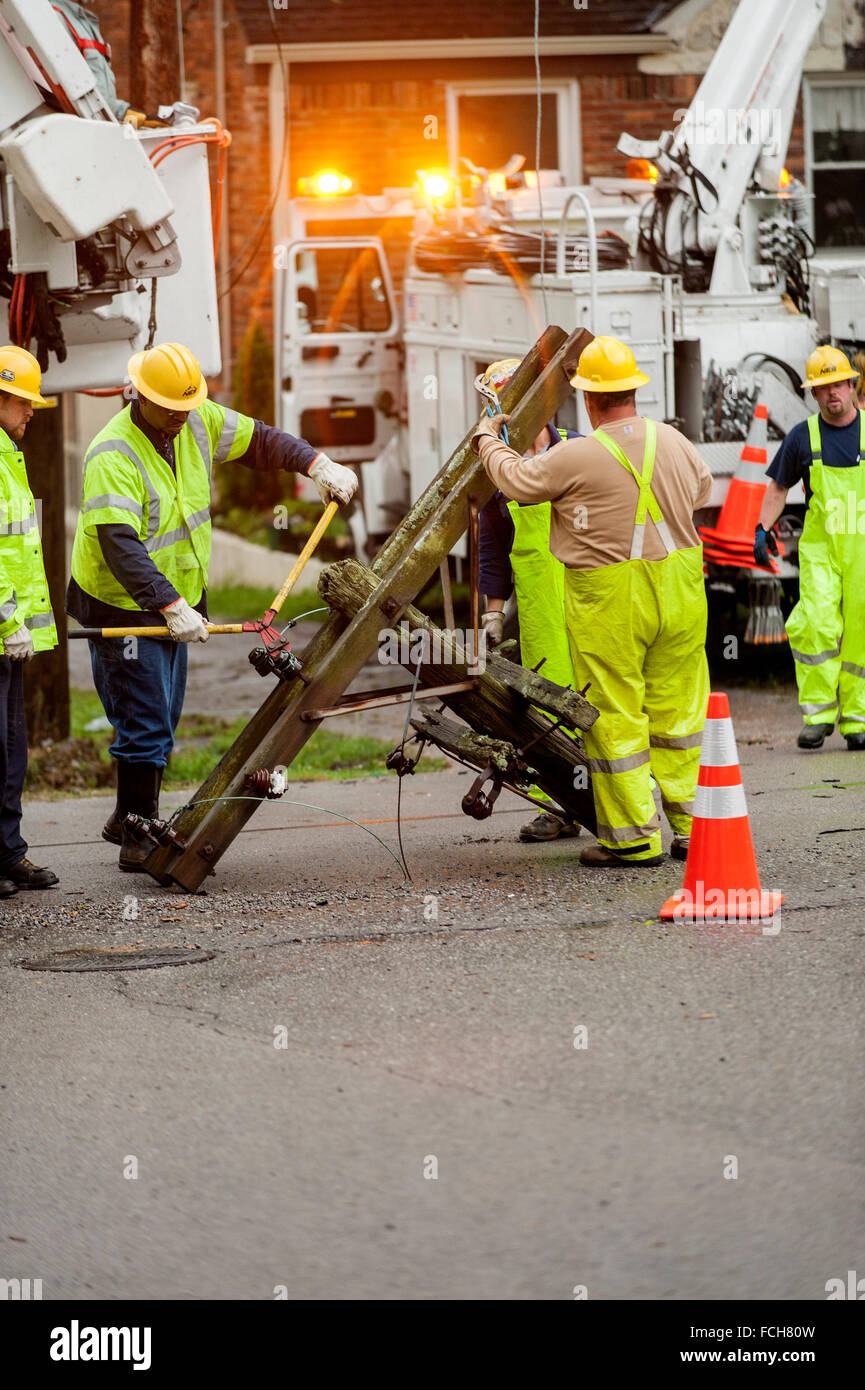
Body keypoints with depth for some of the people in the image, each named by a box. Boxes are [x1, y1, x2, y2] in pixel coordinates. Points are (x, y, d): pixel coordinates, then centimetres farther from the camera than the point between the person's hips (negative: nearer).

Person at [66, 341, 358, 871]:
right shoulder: (113, 457, -27)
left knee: (163, 722, 17)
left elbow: (259, 440, 12)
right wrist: (171, 606, -43)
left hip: (177, 604, 8)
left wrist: (318, 465, -2)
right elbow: (120, 547, -35)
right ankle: (138, 840, 2)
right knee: (145, 727, -7)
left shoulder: (199, 424, -3)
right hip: (122, 610, -8)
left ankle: (129, 820, 32)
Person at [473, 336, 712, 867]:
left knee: (615, 717, 4)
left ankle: (635, 837, 8)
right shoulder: (673, 442, 1)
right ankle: (691, 824, 19)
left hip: (610, 603, -5)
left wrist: (488, 440, 20)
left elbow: (518, 480, 2)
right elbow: (703, 488, 22)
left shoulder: (576, 457, -15)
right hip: (678, 593, 5)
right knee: (676, 708, 14)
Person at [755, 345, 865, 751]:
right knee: (816, 625, -16)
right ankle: (818, 713, -7)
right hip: (819, 547, 0)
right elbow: (778, 486, 16)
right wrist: (763, 528, 4)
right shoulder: (802, 437, 4)